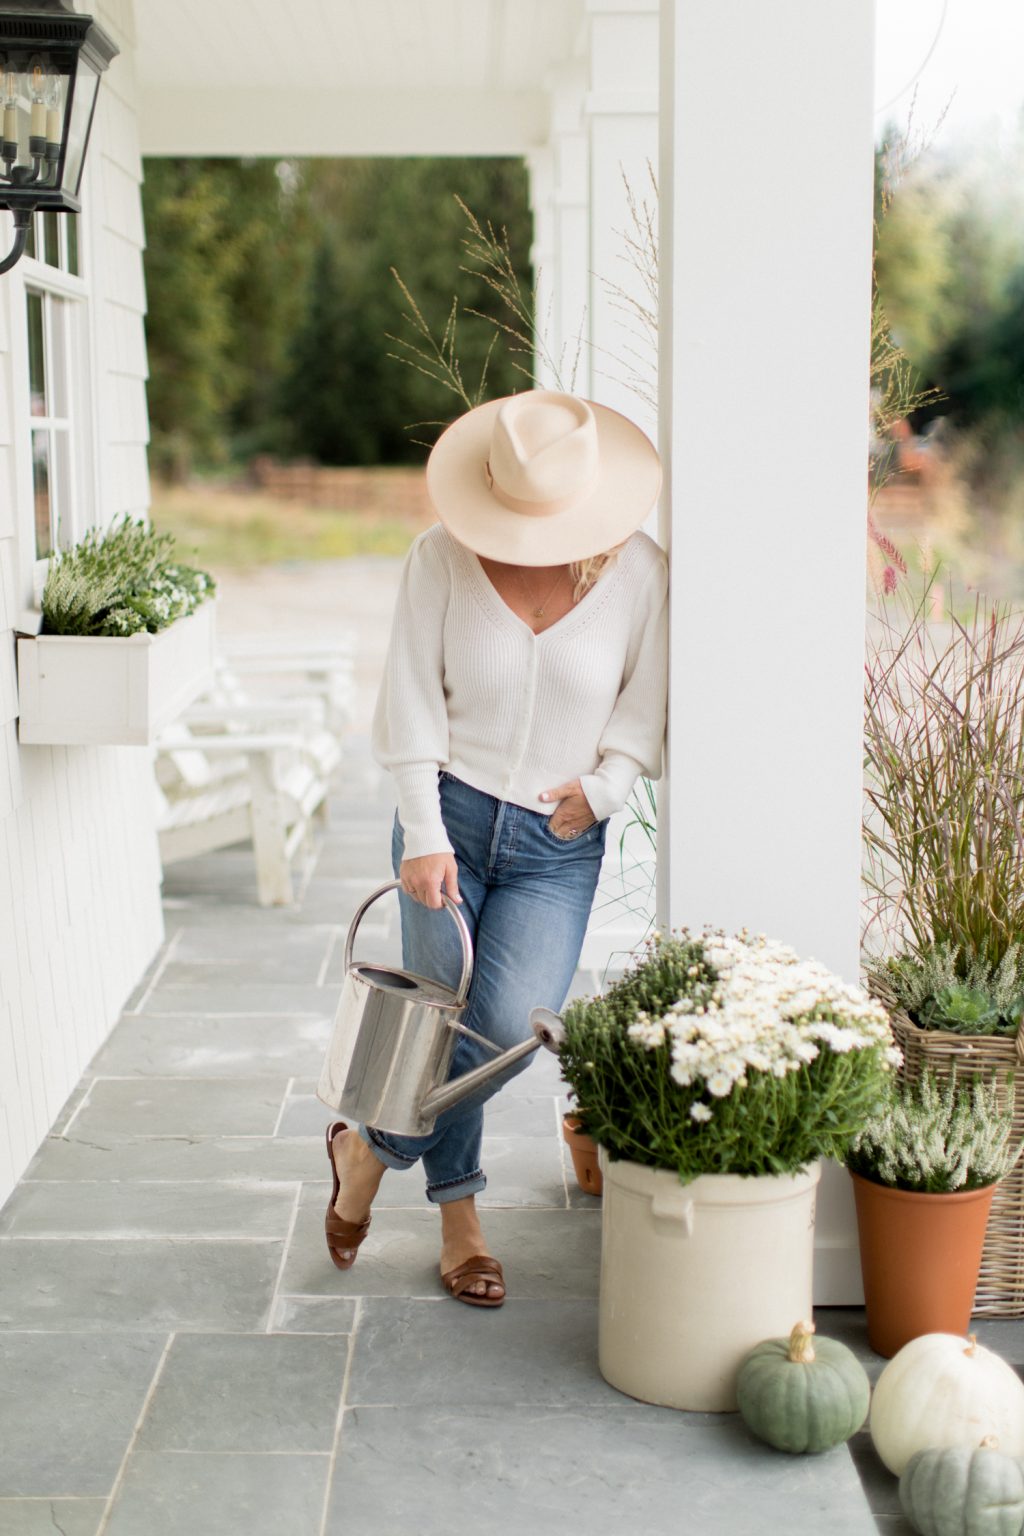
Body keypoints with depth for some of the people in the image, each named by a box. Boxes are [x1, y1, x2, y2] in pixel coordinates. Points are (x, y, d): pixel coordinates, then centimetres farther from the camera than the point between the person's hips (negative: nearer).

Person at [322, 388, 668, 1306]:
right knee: (445, 1024, -2)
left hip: (558, 847, 0)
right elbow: (411, 703, -4)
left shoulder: (638, 571, -4)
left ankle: (371, 1150, 11)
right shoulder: (441, 558, -6)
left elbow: (646, 704, 7)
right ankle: (459, 1216, 22)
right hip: (452, 816, 0)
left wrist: (605, 784, -9)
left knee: (512, 1027, -14)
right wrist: (424, 834, -10)